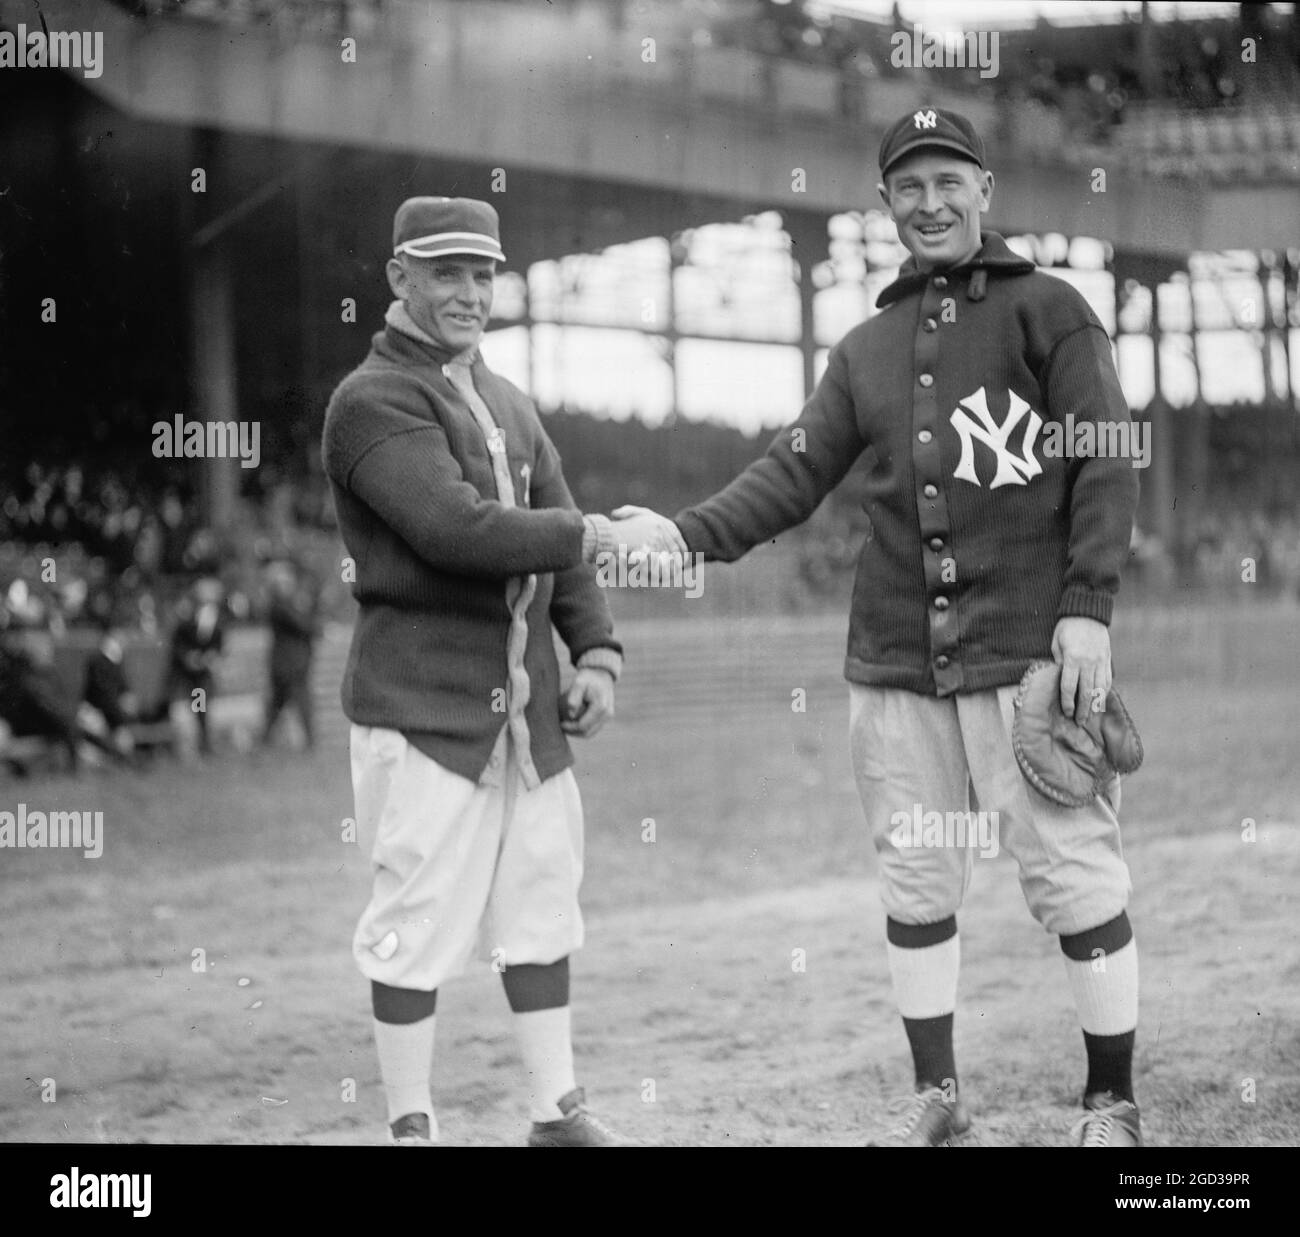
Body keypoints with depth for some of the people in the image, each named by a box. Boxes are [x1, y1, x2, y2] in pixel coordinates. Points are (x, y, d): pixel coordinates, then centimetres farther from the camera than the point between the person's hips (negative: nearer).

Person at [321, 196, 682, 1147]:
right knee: (420, 916, -3)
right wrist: (604, 533, -16)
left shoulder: (511, 405, 18)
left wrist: (597, 651, 3)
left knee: (543, 906, 11)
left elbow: (560, 538, 18)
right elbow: (457, 528, -20)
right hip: (422, 707, -7)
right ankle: (411, 1124, 6)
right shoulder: (372, 400, -8)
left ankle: (558, 1110, 19)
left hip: (528, 706, 8)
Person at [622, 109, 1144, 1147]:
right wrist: (684, 535, -5)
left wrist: (1088, 608, -13)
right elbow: (796, 471, 10)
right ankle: (936, 1096, 21)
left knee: (1073, 875, -4)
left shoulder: (1049, 311, 2)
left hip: (1026, 651, -5)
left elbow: (1107, 465, -4)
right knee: (915, 885, 9)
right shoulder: (868, 348, 16)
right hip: (894, 662, 5)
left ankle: (1112, 1103, 7)